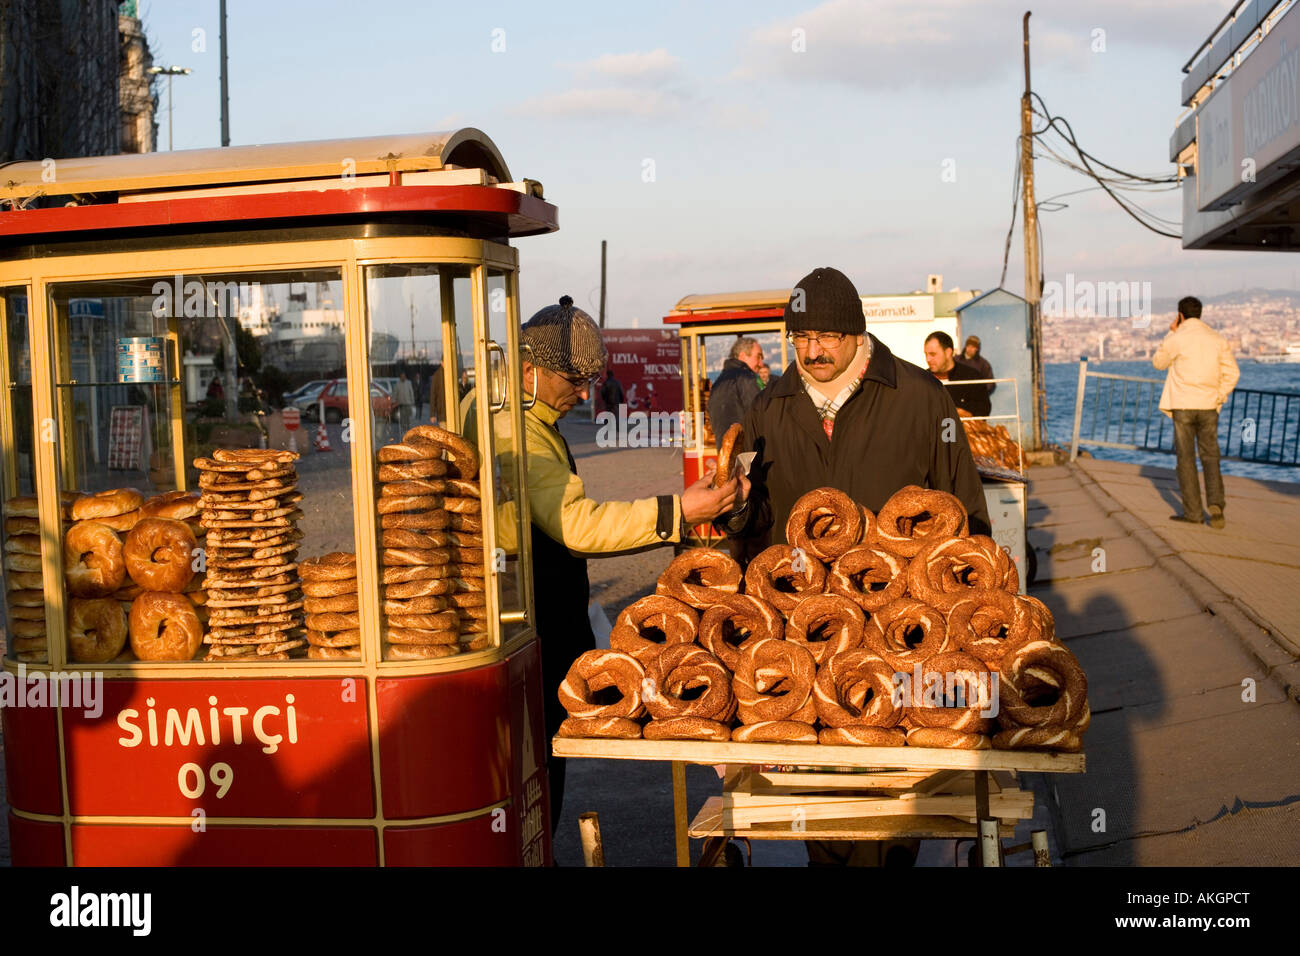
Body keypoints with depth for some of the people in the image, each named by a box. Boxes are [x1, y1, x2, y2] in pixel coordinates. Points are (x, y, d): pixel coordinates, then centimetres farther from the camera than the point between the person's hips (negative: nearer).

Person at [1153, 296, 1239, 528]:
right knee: (1210, 457, 10)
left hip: (1182, 405, -3)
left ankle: (1192, 512, 2)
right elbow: (1232, 373, 5)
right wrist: (1218, 397, 11)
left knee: (1186, 457, 3)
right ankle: (1216, 503, -7)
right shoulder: (1217, 339, 5)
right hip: (1208, 405, 3)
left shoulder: (1176, 339, -7)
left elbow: (1158, 363, 10)